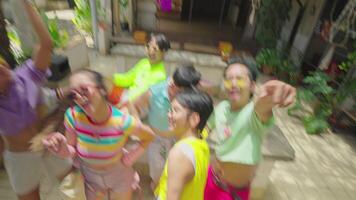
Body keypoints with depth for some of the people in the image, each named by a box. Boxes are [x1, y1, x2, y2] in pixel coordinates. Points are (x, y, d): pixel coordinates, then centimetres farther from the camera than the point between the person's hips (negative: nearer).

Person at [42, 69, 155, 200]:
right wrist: (63, 150, -32)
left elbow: (149, 136, -12)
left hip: (119, 175, -1)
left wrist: (135, 154, -20)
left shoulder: (122, 121, -31)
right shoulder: (73, 116, -26)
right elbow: (73, 151, -12)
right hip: (90, 176, 2)